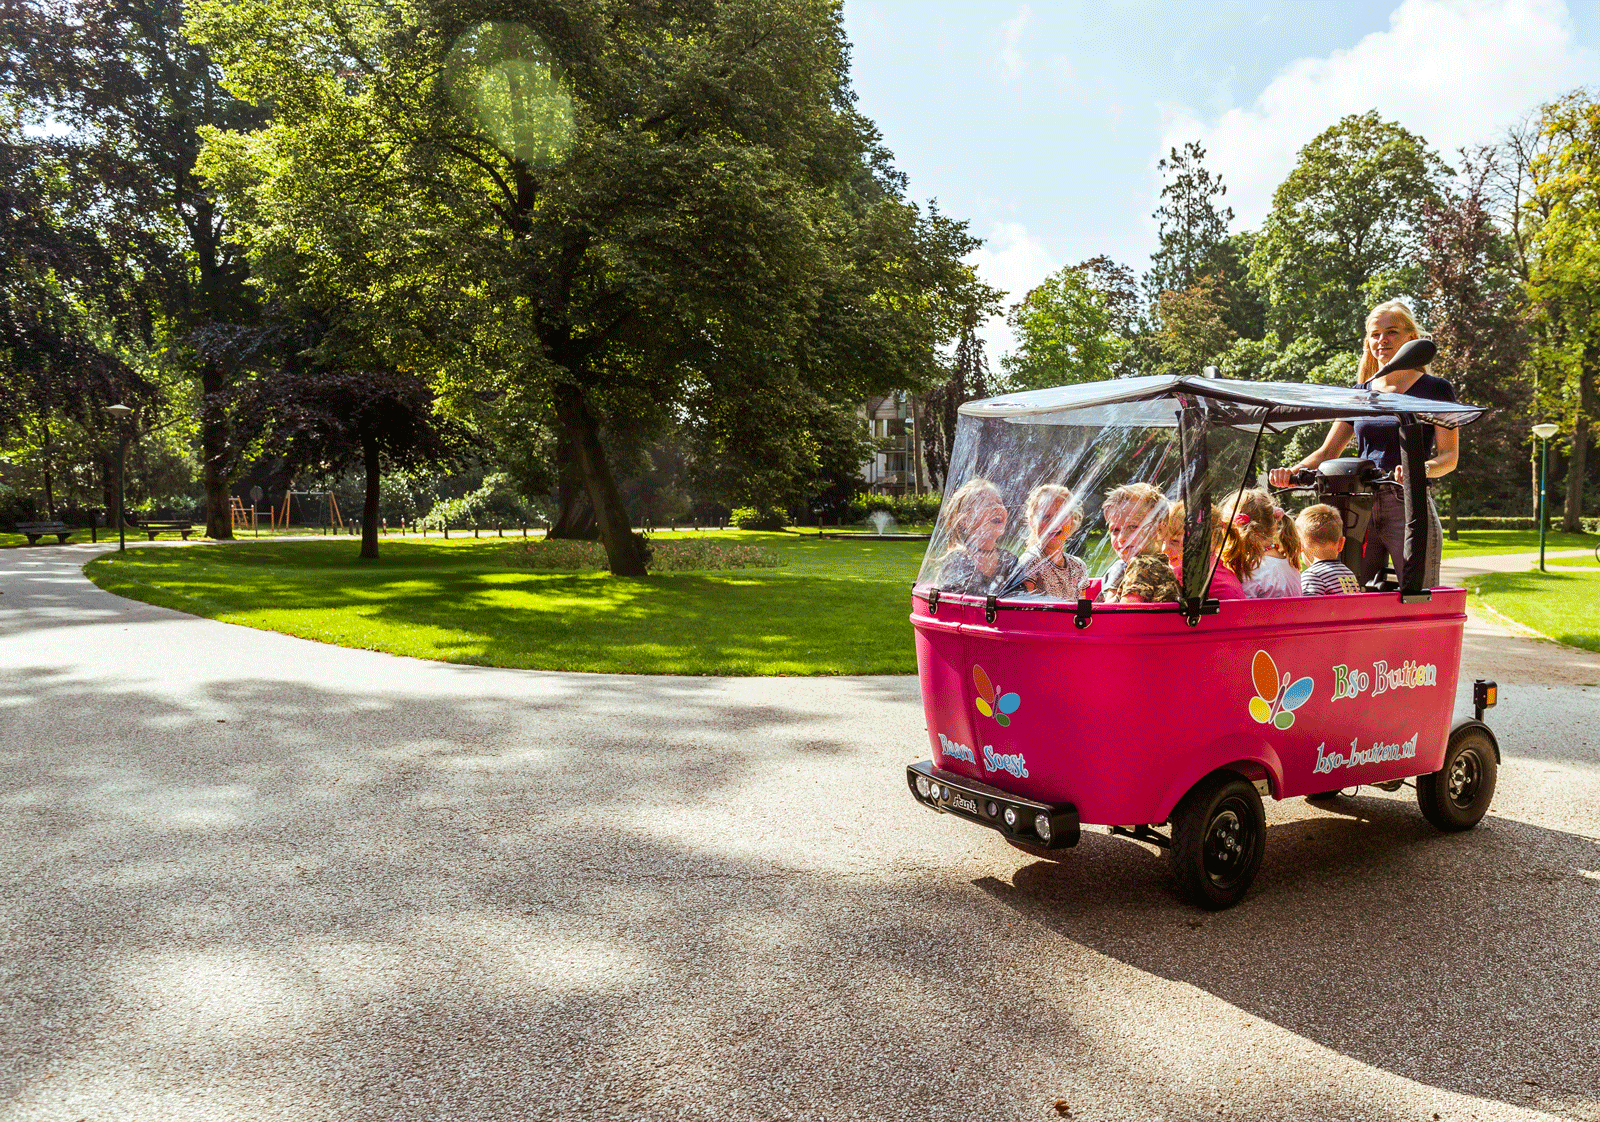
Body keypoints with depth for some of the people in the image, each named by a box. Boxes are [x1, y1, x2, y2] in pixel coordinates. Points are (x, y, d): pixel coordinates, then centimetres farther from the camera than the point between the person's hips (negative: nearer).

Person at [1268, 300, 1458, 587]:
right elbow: (1327, 451, 14)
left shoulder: (1435, 390, 6)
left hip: (1410, 509, -3)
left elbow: (1450, 455, 0)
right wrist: (1292, 472, -6)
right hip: (1360, 510, 3)